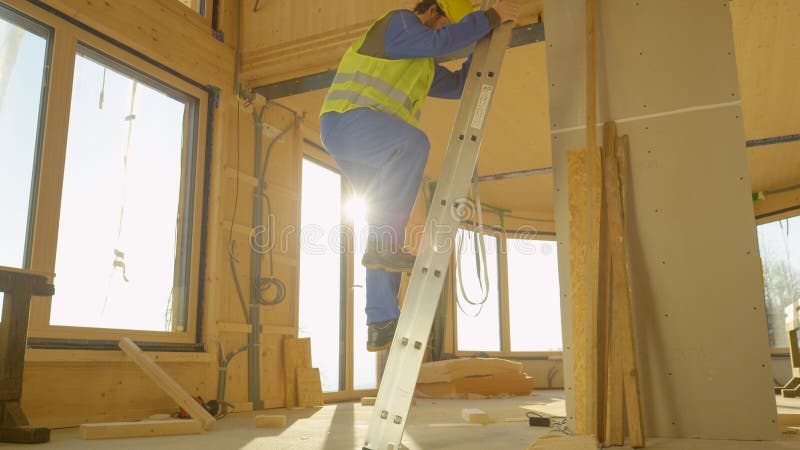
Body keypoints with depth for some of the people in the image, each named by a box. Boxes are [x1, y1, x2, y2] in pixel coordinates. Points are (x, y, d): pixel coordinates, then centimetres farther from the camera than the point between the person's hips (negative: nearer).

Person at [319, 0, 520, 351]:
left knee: (388, 224, 0)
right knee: (414, 143, -35)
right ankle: (381, 244, -37)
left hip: (366, 144, 9)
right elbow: (440, 42, -15)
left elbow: (457, 85, 30)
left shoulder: (421, 66, 30)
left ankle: (381, 325, -2)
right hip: (347, 119, -9)